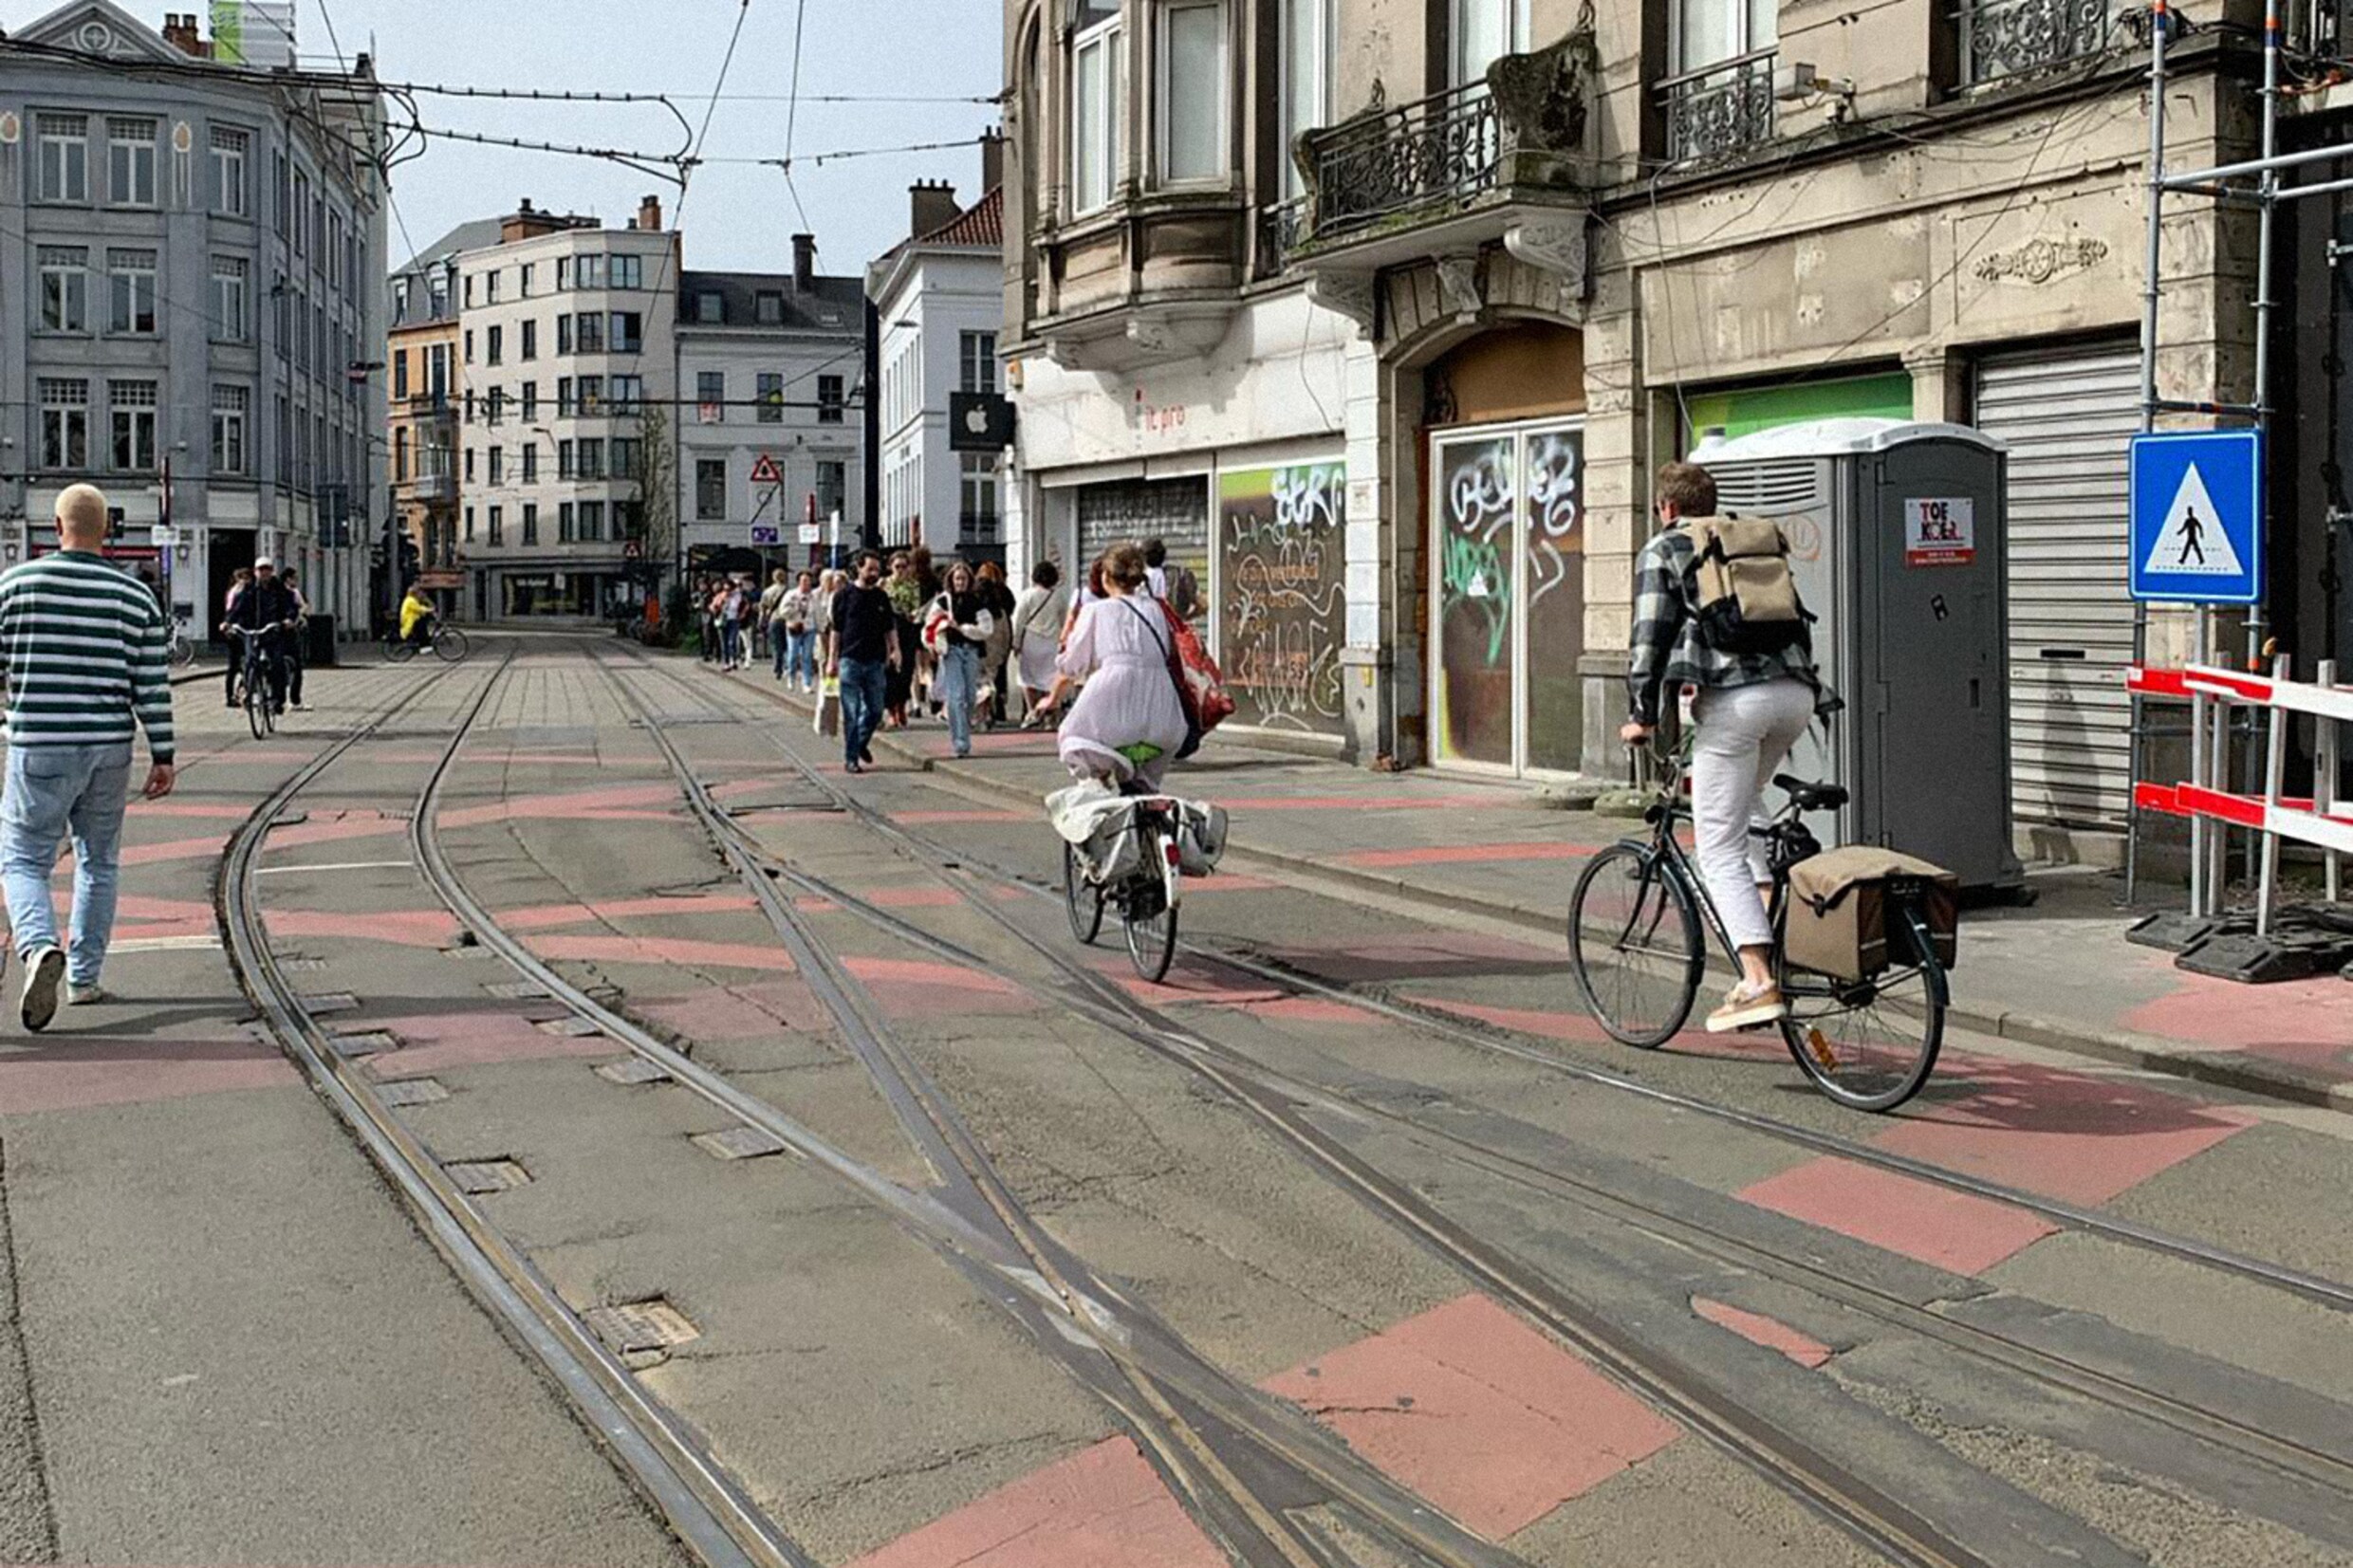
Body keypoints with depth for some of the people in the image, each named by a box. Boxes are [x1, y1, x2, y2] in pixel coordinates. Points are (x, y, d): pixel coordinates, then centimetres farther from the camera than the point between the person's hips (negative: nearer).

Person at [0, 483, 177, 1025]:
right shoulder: (135, 598, 0)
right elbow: (153, 687, -1)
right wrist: (162, 756, 5)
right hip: (109, 749, 2)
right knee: (99, 862, 15)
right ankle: (85, 978, 20)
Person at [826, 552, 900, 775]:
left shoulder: (882, 597, 9)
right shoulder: (845, 595, -1)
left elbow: (890, 628, 16)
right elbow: (835, 630, 0)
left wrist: (895, 650, 2)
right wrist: (832, 659, -4)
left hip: (876, 662, 4)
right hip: (850, 661, -4)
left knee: (875, 710, 6)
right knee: (851, 713, -2)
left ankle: (862, 743, 32)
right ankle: (851, 758, 5)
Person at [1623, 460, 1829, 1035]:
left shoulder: (1662, 551, 9)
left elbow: (1651, 637, 0)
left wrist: (1641, 716, 6)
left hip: (1734, 700, -6)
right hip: (1797, 693, 6)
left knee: (1719, 847, -3)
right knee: (1739, 812, 30)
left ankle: (1758, 982, -14)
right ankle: (1776, 916, 14)